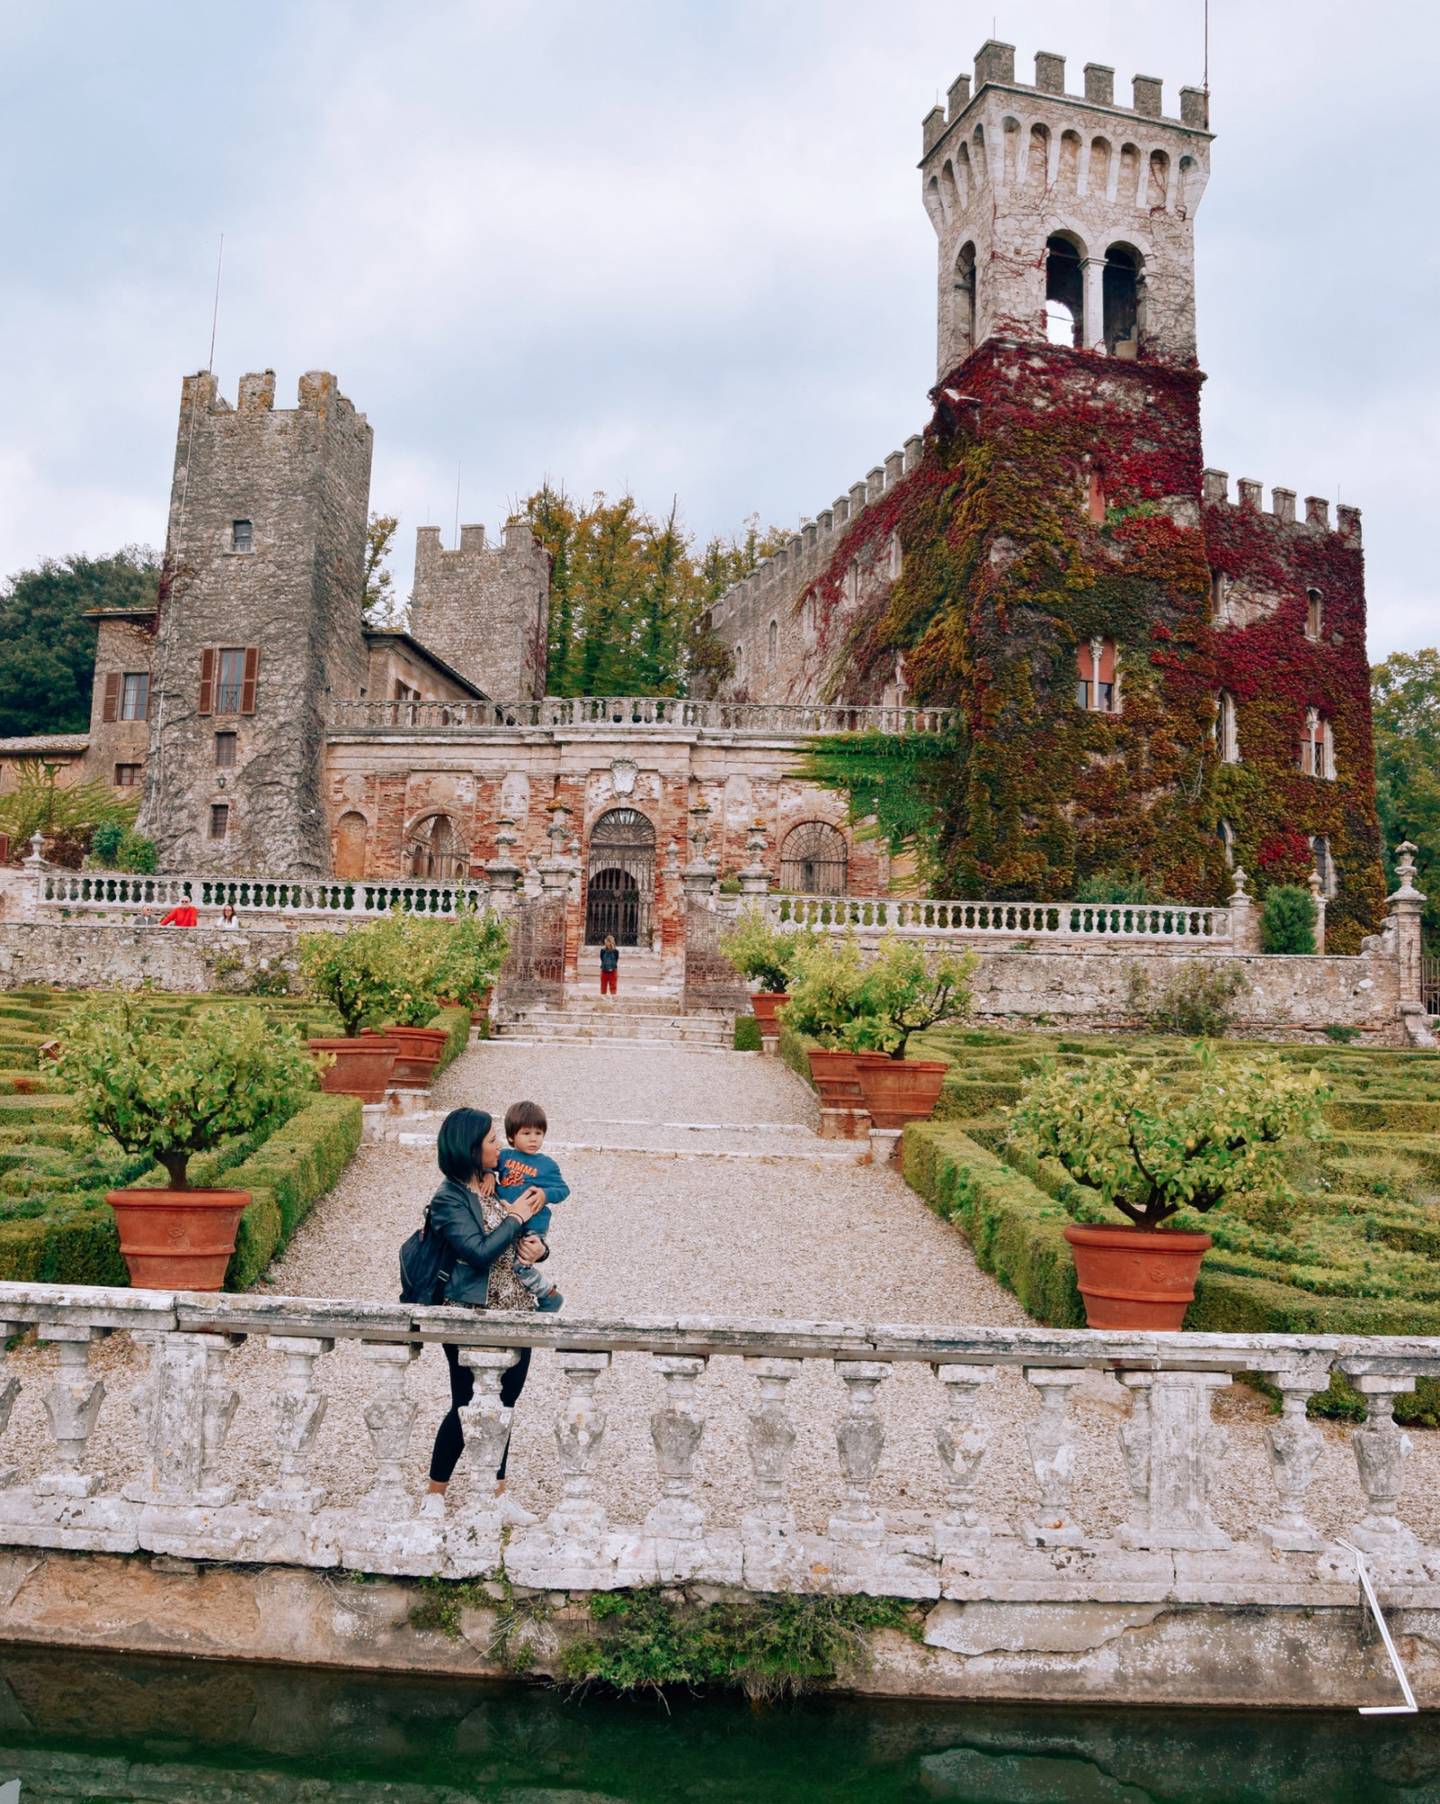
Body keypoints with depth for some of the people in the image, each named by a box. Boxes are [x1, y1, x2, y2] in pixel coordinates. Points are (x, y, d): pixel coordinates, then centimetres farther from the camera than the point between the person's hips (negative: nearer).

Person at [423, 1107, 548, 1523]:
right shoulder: (449, 1199, -12)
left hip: (517, 1314, 6)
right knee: (465, 1407, 5)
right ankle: (435, 1493, 25)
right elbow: (478, 1252, -22)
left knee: (503, 1406, 14)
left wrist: (538, 1246, -7)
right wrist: (517, 1217, -14)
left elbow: (528, 1238, 16)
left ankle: (497, 1493, 29)